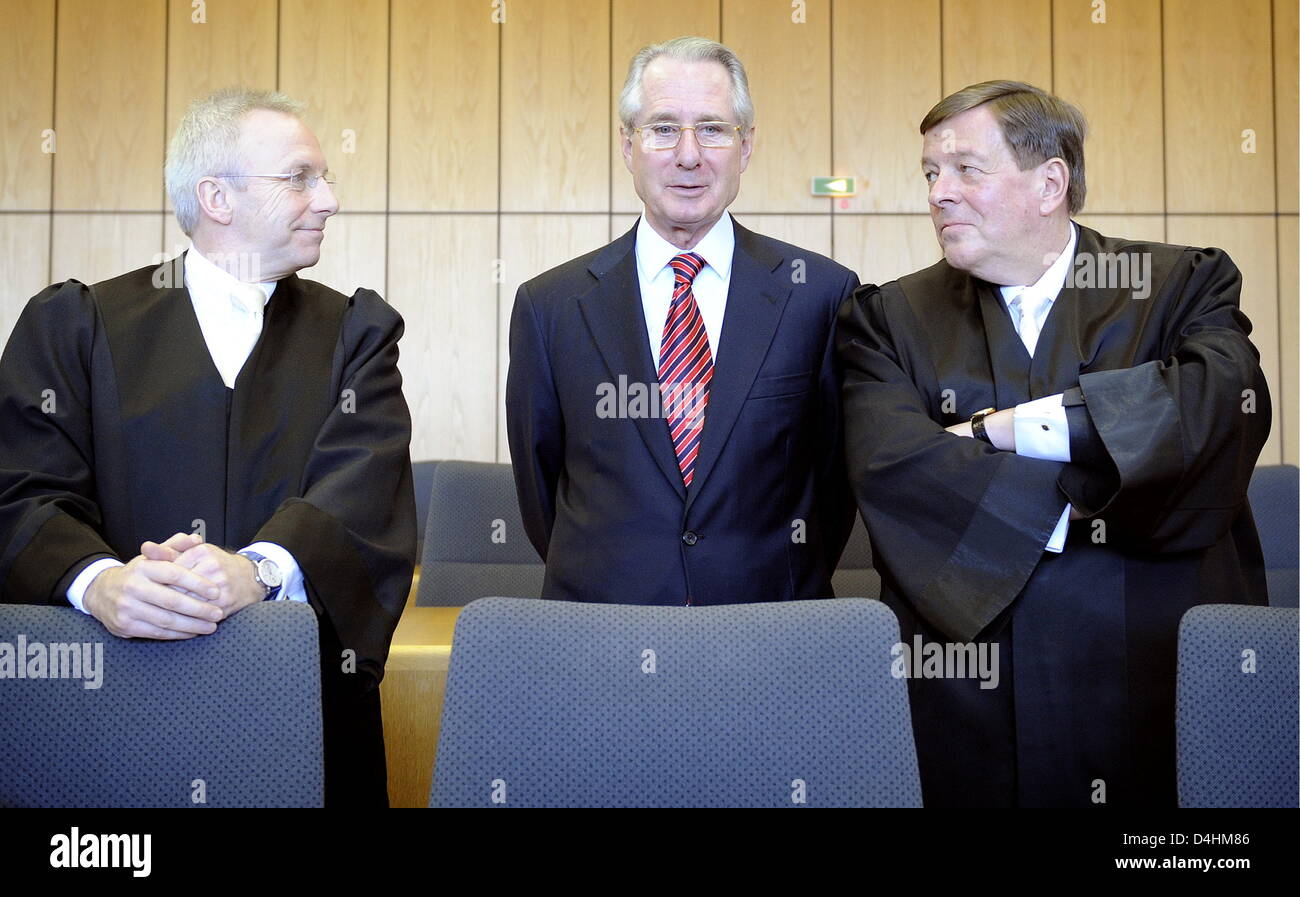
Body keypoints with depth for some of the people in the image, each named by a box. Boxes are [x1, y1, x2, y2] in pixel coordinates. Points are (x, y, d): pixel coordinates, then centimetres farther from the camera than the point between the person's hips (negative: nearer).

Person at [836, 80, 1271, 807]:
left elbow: (1229, 401, -16)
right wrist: (1085, 504, -12)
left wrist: (1003, 427, -14)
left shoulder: (1185, 285, 5)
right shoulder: (892, 318, 6)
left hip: (1160, 687, 0)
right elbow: (889, 462, -11)